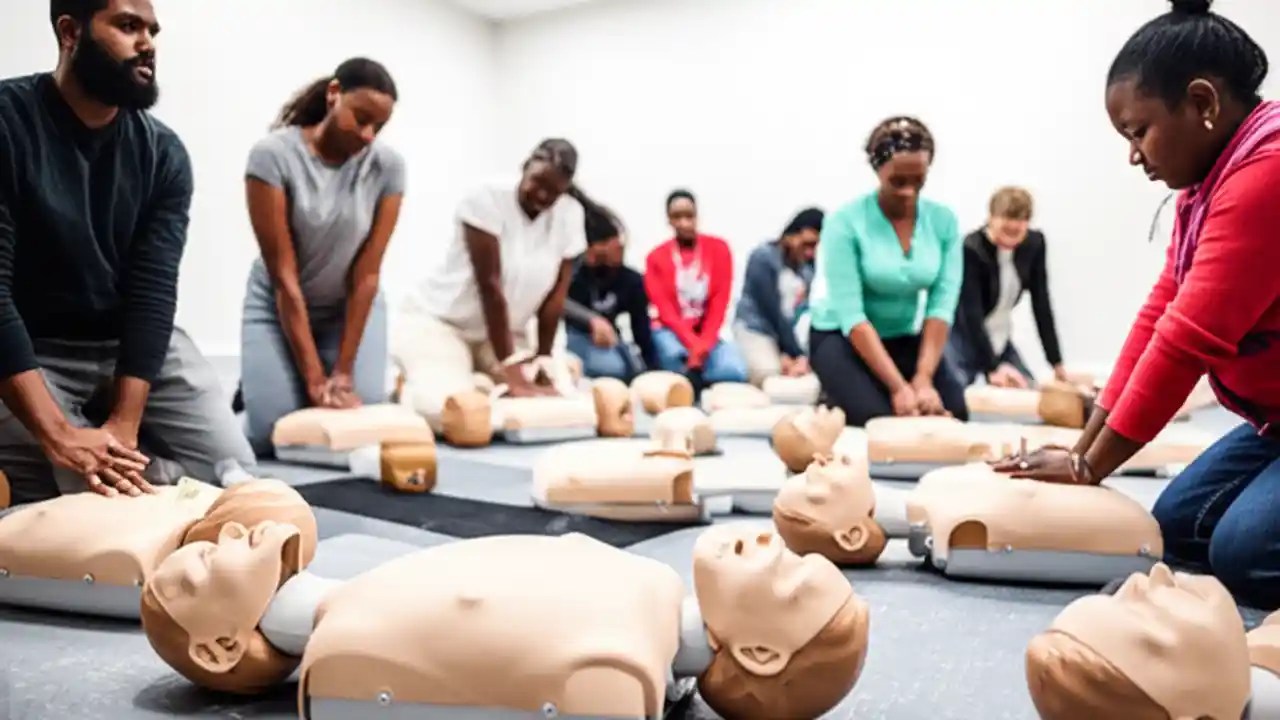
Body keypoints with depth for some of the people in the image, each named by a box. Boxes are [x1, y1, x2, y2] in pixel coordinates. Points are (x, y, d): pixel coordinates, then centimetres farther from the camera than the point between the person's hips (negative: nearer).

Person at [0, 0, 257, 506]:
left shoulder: (163, 153, -3)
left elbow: (152, 291, -11)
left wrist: (124, 427, -23)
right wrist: (58, 436, -30)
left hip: (138, 341, 4)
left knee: (233, 475, -2)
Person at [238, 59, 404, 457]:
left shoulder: (387, 165, -16)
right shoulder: (273, 154, -22)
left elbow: (366, 275, -14)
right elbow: (284, 277, -22)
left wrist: (343, 373, -16)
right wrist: (315, 378, -23)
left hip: (352, 307, 2)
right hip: (278, 305, -1)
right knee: (271, 436, -11)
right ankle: (253, 391, 24)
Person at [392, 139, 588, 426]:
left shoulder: (571, 214, -7)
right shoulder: (488, 197, -20)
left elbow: (556, 295, -4)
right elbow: (490, 285, -24)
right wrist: (512, 374, -28)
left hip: (503, 332, 5)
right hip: (438, 322, -5)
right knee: (445, 407, -30)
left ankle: (480, 384, 9)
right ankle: (412, 386, 6)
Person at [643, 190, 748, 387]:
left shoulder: (719, 248, -1)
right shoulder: (656, 258, -3)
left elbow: (720, 303, -6)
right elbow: (665, 310, -11)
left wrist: (704, 344, -18)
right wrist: (694, 345, -25)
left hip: (707, 333, 2)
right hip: (671, 331, -2)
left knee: (735, 370, -27)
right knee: (674, 354, -38)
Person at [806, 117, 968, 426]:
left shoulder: (943, 220, -7)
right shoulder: (846, 222, -19)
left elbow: (942, 304, -11)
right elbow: (850, 315, -23)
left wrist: (923, 378, -23)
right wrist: (898, 386, -28)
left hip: (905, 338, 4)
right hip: (841, 337, -4)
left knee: (955, 413, -12)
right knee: (882, 419, -23)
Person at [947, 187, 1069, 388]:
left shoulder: (1034, 244, -4)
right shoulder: (971, 249, -23)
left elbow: (1041, 304, -1)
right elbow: (971, 313, -27)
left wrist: (1057, 363, -2)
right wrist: (992, 368, -33)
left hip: (999, 340, 7)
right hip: (962, 337, -7)